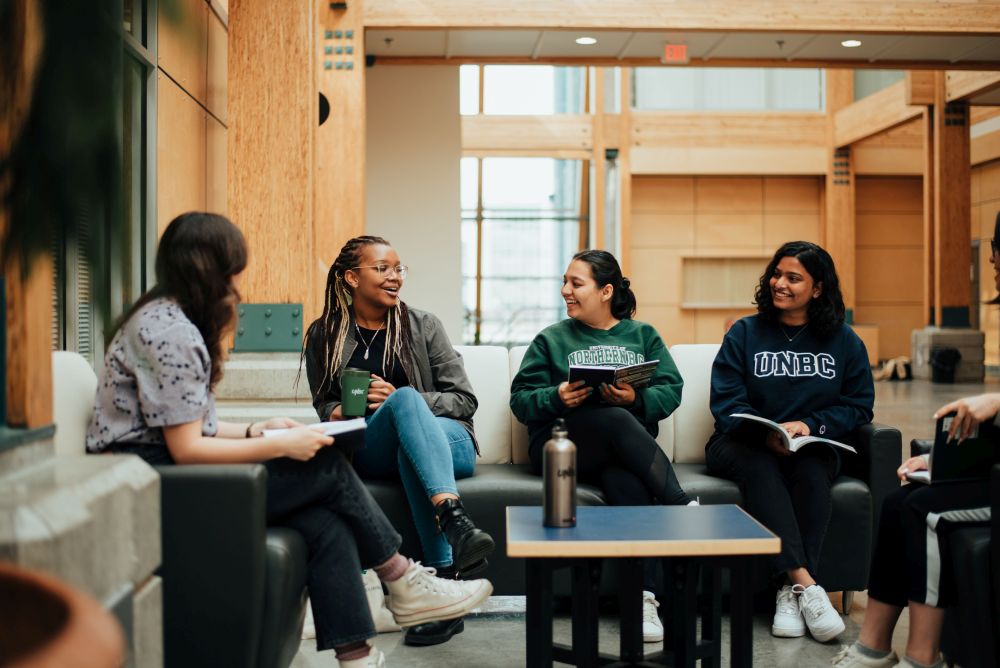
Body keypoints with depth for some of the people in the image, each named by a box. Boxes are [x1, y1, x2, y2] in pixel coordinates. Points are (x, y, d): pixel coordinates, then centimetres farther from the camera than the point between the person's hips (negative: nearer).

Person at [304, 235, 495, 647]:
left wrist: (396, 400, -13)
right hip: (370, 453, 0)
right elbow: (324, 403, 19)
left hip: (447, 442, 0)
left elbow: (465, 400, 3)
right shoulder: (324, 335, 10)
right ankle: (456, 523, -55)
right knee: (407, 398, -34)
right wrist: (339, 413, -8)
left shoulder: (423, 326, 7)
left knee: (405, 408, -38)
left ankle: (444, 581, -48)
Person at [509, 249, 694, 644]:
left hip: (627, 446, 1)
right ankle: (681, 505, -35)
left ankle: (643, 597, -42)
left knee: (626, 478, -36)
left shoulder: (643, 335, 19)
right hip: (561, 443, -1)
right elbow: (520, 399, 6)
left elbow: (672, 390, 6)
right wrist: (557, 399, -15)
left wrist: (637, 399, -14)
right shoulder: (551, 339, 17)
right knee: (617, 420, -35)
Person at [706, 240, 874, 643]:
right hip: (742, 444, -1)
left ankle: (789, 592, -34)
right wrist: (767, 434, -23)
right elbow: (725, 402, -4)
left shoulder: (844, 341, 9)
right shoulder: (744, 333, 4)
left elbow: (858, 405, 5)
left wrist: (809, 424, -14)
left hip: (812, 446, 1)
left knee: (812, 470, -34)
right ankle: (804, 582, -43)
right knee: (759, 465, -36)